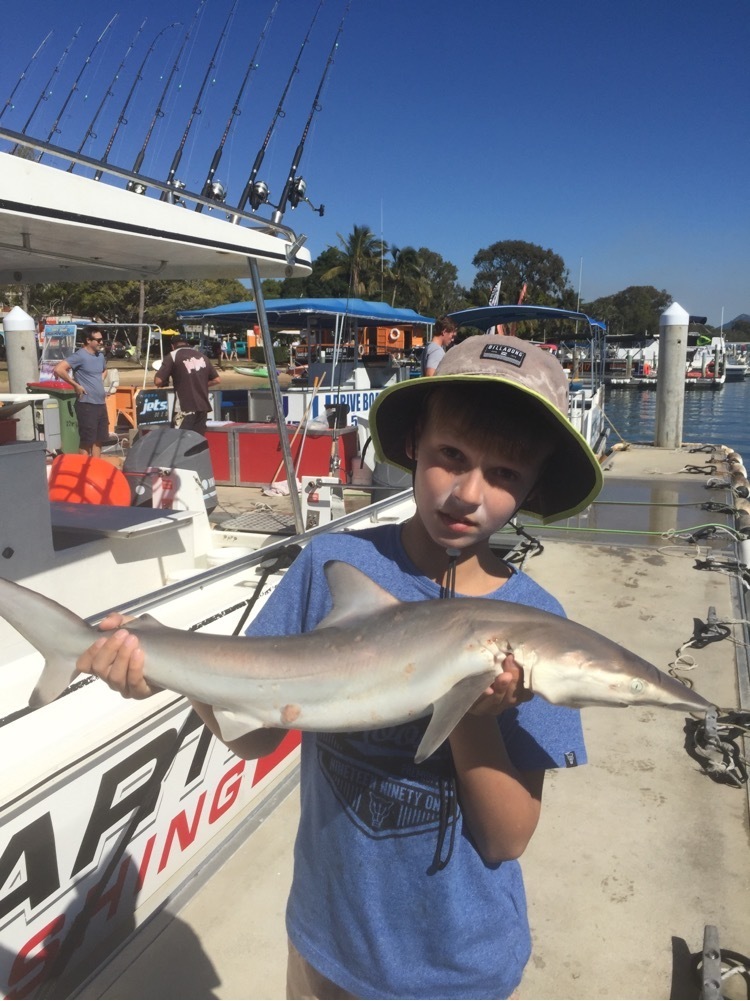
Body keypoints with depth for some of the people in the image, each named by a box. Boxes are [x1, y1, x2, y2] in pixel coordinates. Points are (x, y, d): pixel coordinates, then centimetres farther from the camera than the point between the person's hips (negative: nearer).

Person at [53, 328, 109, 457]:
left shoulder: (100, 356, 12)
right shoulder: (80, 356, -12)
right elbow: (58, 369, -22)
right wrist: (76, 385, -17)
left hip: (101, 404, 8)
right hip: (87, 405, -8)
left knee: (99, 440, 13)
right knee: (87, 441, -3)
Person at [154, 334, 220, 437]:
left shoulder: (173, 355, -1)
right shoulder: (202, 355, 14)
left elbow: (158, 381, -9)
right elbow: (217, 379, 16)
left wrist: (165, 383, 12)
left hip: (185, 407, -5)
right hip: (203, 405, 5)